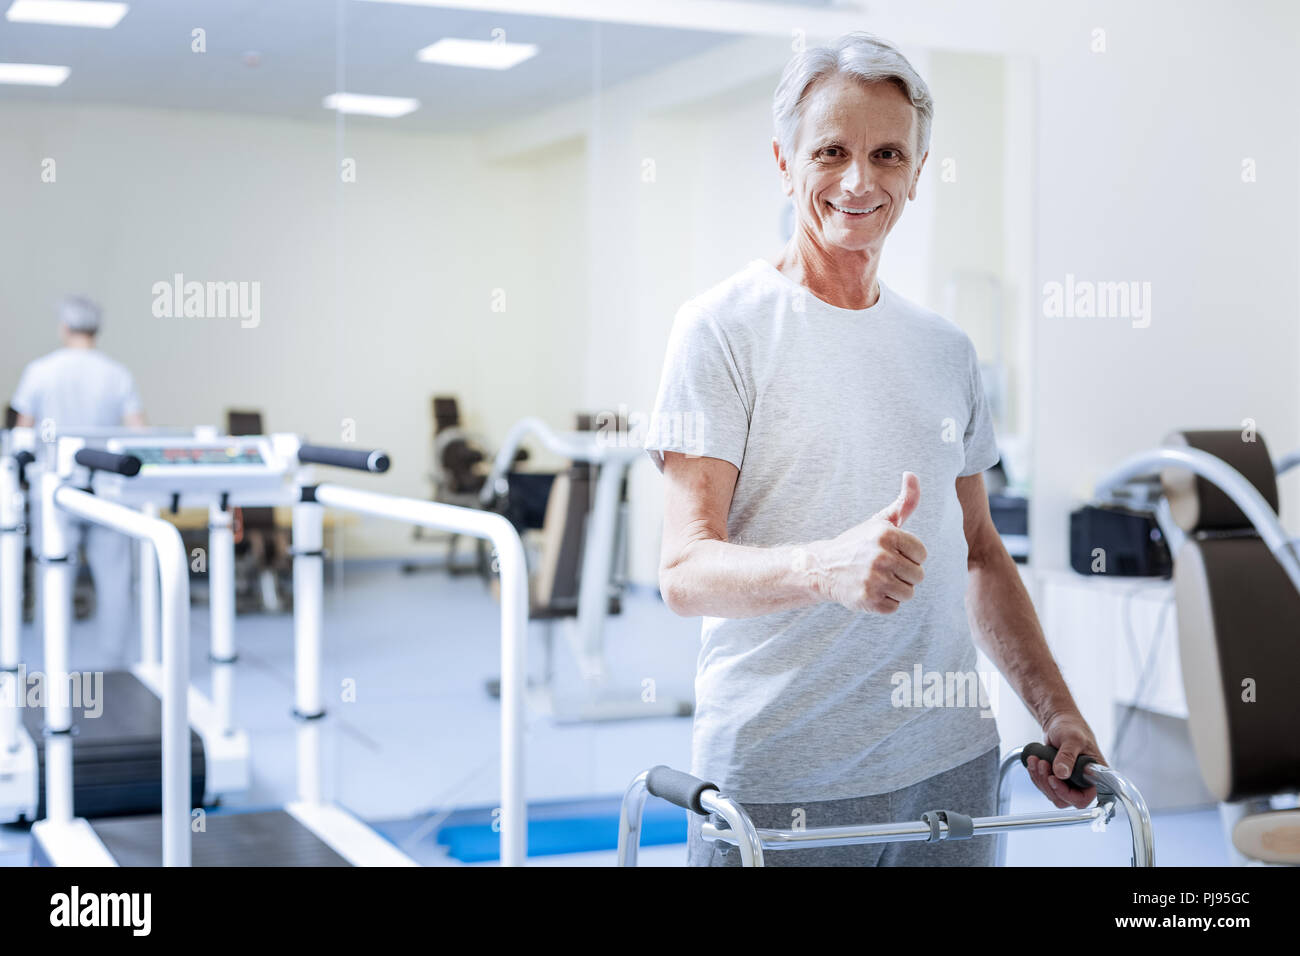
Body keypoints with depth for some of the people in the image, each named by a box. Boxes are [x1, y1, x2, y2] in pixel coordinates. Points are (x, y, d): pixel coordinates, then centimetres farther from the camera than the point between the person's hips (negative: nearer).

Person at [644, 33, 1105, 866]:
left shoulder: (948, 351, 12)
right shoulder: (724, 329, -7)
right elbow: (686, 571, -14)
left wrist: (1056, 709, 8)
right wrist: (826, 565, -33)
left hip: (953, 764, 5)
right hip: (777, 777, -5)